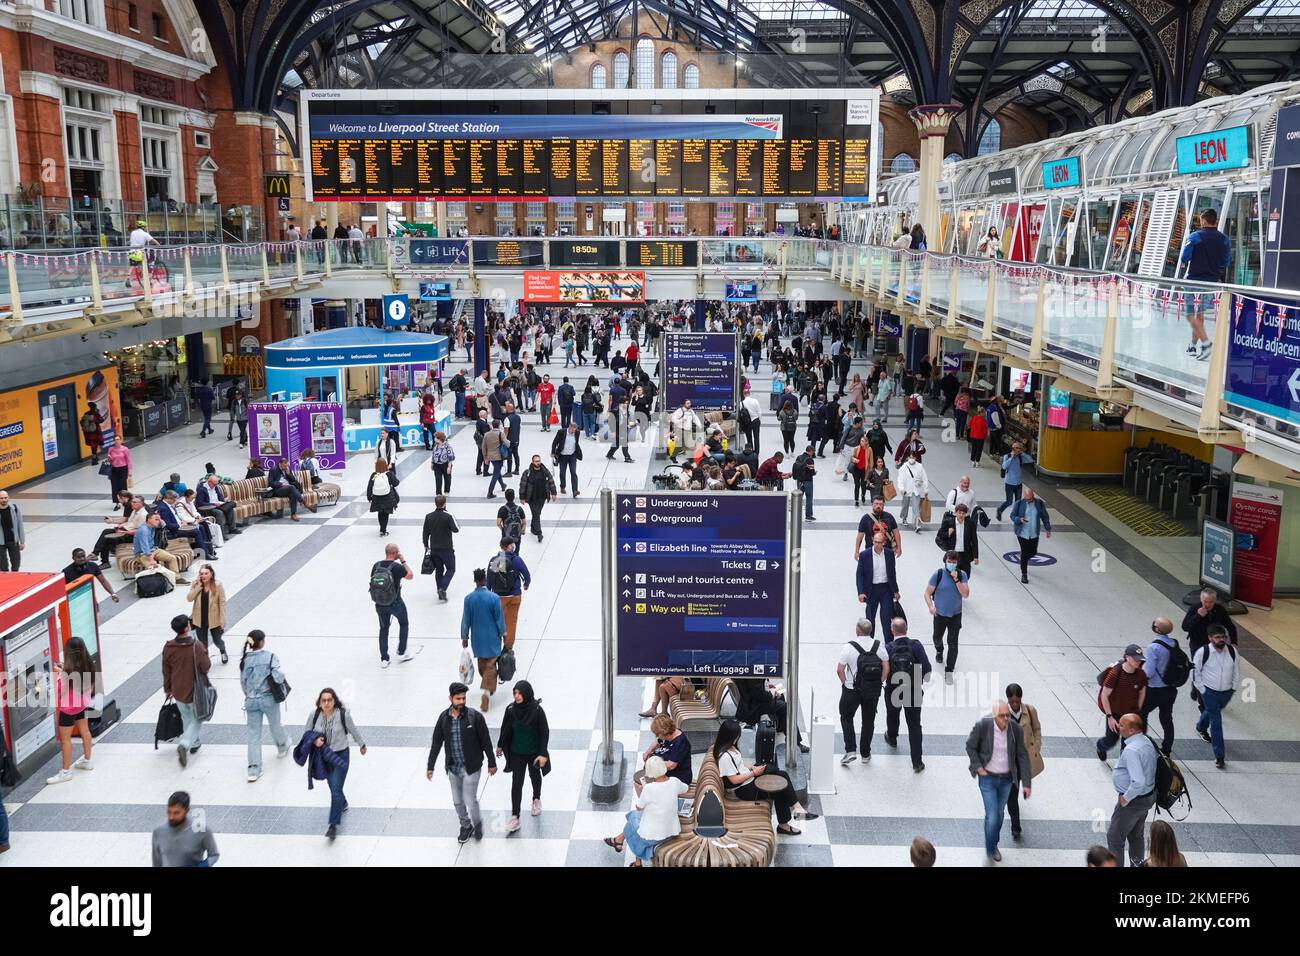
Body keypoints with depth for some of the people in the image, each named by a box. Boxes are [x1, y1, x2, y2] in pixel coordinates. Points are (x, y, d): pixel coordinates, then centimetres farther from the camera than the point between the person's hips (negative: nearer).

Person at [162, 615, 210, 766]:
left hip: (178, 691, 4)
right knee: (196, 719, 14)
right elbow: (206, 667, -17)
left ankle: (194, 743, 39)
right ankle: (184, 744, -5)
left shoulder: (168, 647, -10)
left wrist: (167, 689, 15)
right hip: (195, 691, -4)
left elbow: (166, 671, 1)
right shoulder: (196, 646, -25)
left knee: (187, 718, 25)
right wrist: (204, 653, 1)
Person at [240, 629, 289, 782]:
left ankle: (253, 770, 2)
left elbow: (243, 682, 6)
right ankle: (282, 747, 50)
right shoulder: (270, 657, -14)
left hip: (251, 701, 2)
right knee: (275, 726, 23)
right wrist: (281, 672, 0)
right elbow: (278, 677, -22)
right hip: (269, 699, -2)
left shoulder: (244, 659, -3)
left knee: (254, 734, 7)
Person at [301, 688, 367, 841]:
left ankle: (333, 825, -5)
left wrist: (362, 745, 14)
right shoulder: (314, 715, -11)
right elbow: (306, 732, 2)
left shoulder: (343, 714, -17)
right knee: (333, 786, 21)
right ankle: (343, 804, 52)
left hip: (341, 755, -4)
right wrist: (314, 740, -19)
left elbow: (353, 730, -1)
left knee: (336, 789, -10)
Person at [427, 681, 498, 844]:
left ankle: (477, 823, 27)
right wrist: (430, 766, 6)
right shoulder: (444, 718, -5)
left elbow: (486, 741, -8)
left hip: (471, 767, -4)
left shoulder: (474, 716, -15)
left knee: (470, 800, -3)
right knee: (457, 801, 14)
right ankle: (466, 826, 38)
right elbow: (436, 743, 3)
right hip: (453, 768, 4)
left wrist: (492, 763, -5)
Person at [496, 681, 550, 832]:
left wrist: (543, 754, -20)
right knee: (516, 783, -2)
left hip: (533, 753, -1)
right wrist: (500, 745, 12)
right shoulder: (511, 709, -14)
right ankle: (515, 817, 3)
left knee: (535, 777, 23)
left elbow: (545, 732, -16)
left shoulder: (537, 710, -21)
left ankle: (536, 800, 50)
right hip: (517, 753, 1)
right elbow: (505, 729, 1)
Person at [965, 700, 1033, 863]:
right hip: (988, 778, -3)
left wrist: (1026, 783, -8)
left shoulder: (1016, 729, -15)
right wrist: (978, 767, -12)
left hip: (1006, 779, 3)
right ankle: (990, 849, 21)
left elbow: (1023, 757, -7)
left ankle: (994, 844, 42)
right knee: (992, 815, -5)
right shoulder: (982, 725, -22)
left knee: (999, 813, 18)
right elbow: (970, 746, -6)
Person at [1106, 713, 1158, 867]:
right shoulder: (1147, 741, -2)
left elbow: (1138, 782, -37)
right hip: (1148, 795, 9)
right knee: (1137, 836, 25)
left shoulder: (1131, 750, -31)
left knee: (1114, 837, 8)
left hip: (1134, 801, -9)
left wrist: (1126, 798, -21)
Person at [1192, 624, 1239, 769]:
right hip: (1210, 692, -4)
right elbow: (1195, 672, -9)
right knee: (1216, 722, -6)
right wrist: (1202, 690, -9)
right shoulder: (1203, 652, -21)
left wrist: (1234, 687, 5)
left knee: (1212, 712, 28)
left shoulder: (1232, 651, -11)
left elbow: (1237, 670, 5)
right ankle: (1219, 756, 0)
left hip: (1227, 692, 4)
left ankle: (1201, 727, 61)